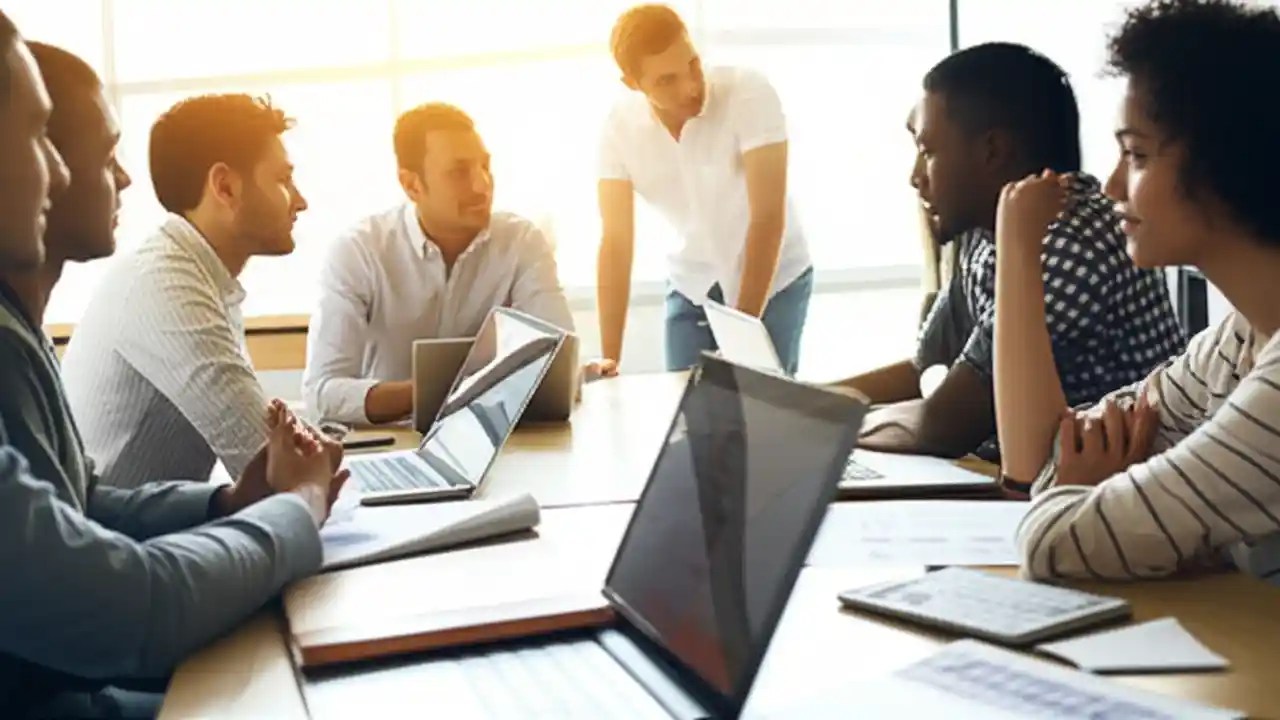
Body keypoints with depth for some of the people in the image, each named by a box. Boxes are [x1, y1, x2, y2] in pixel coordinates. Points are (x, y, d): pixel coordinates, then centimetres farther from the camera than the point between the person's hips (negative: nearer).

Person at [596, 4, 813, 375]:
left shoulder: (749, 94, -25)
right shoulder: (620, 127, -15)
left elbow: (768, 218, -26)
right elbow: (616, 242, -10)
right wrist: (610, 357, -13)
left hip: (773, 280, -3)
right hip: (693, 286, 3)